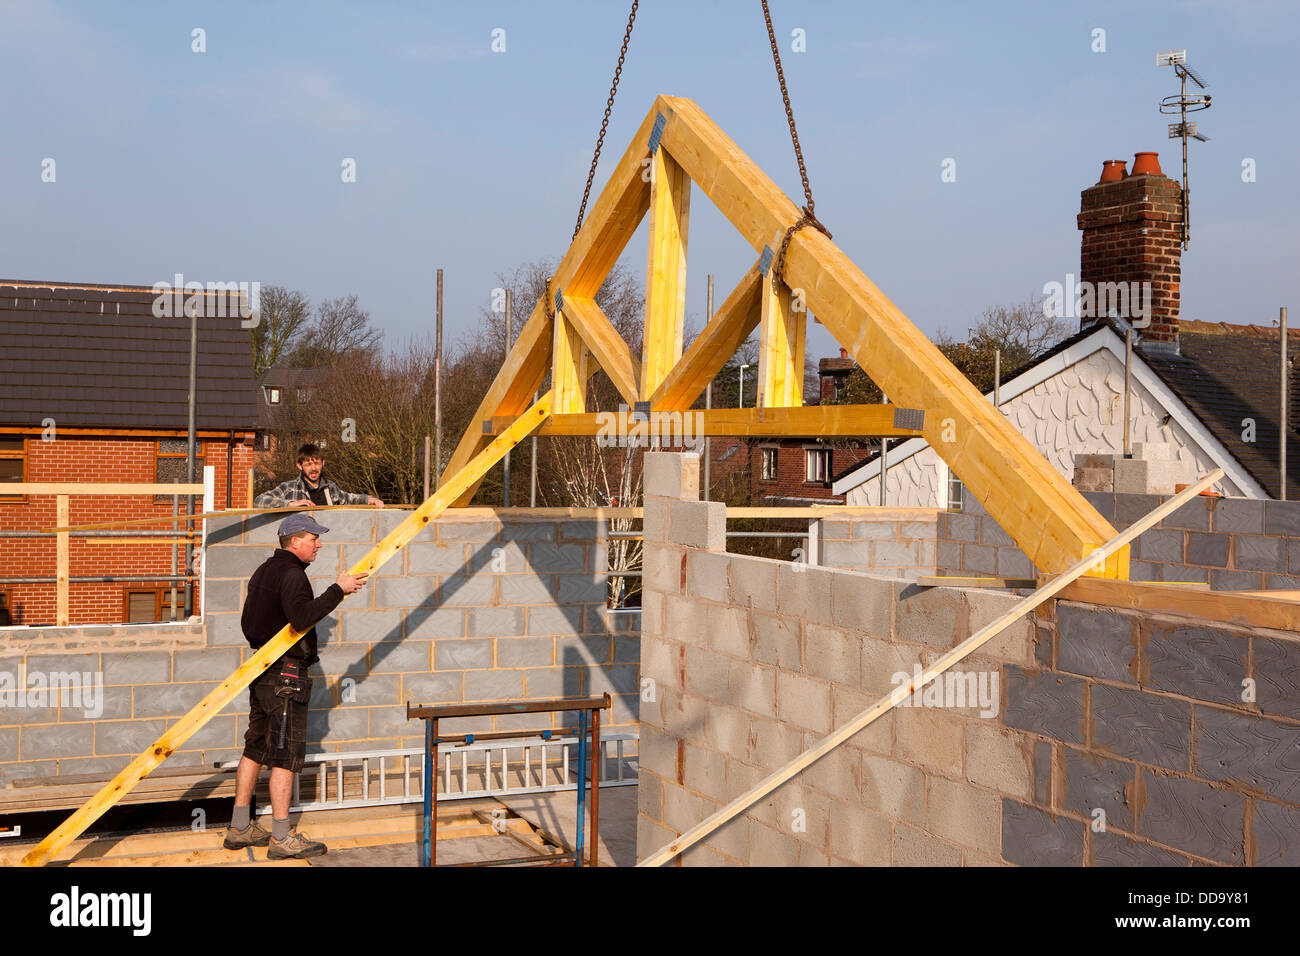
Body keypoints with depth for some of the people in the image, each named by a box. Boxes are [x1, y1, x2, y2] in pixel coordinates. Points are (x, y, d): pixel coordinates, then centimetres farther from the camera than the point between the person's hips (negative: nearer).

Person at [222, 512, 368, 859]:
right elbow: (303, 616, -30)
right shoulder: (291, 574, -15)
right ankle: (281, 838, -4)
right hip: (287, 674, -10)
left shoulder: (263, 571, 16)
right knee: (286, 754, -6)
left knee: (255, 749, 13)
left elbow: (248, 622, 22)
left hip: (262, 670, 10)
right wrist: (338, 590, -24)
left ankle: (240, 829, 19)